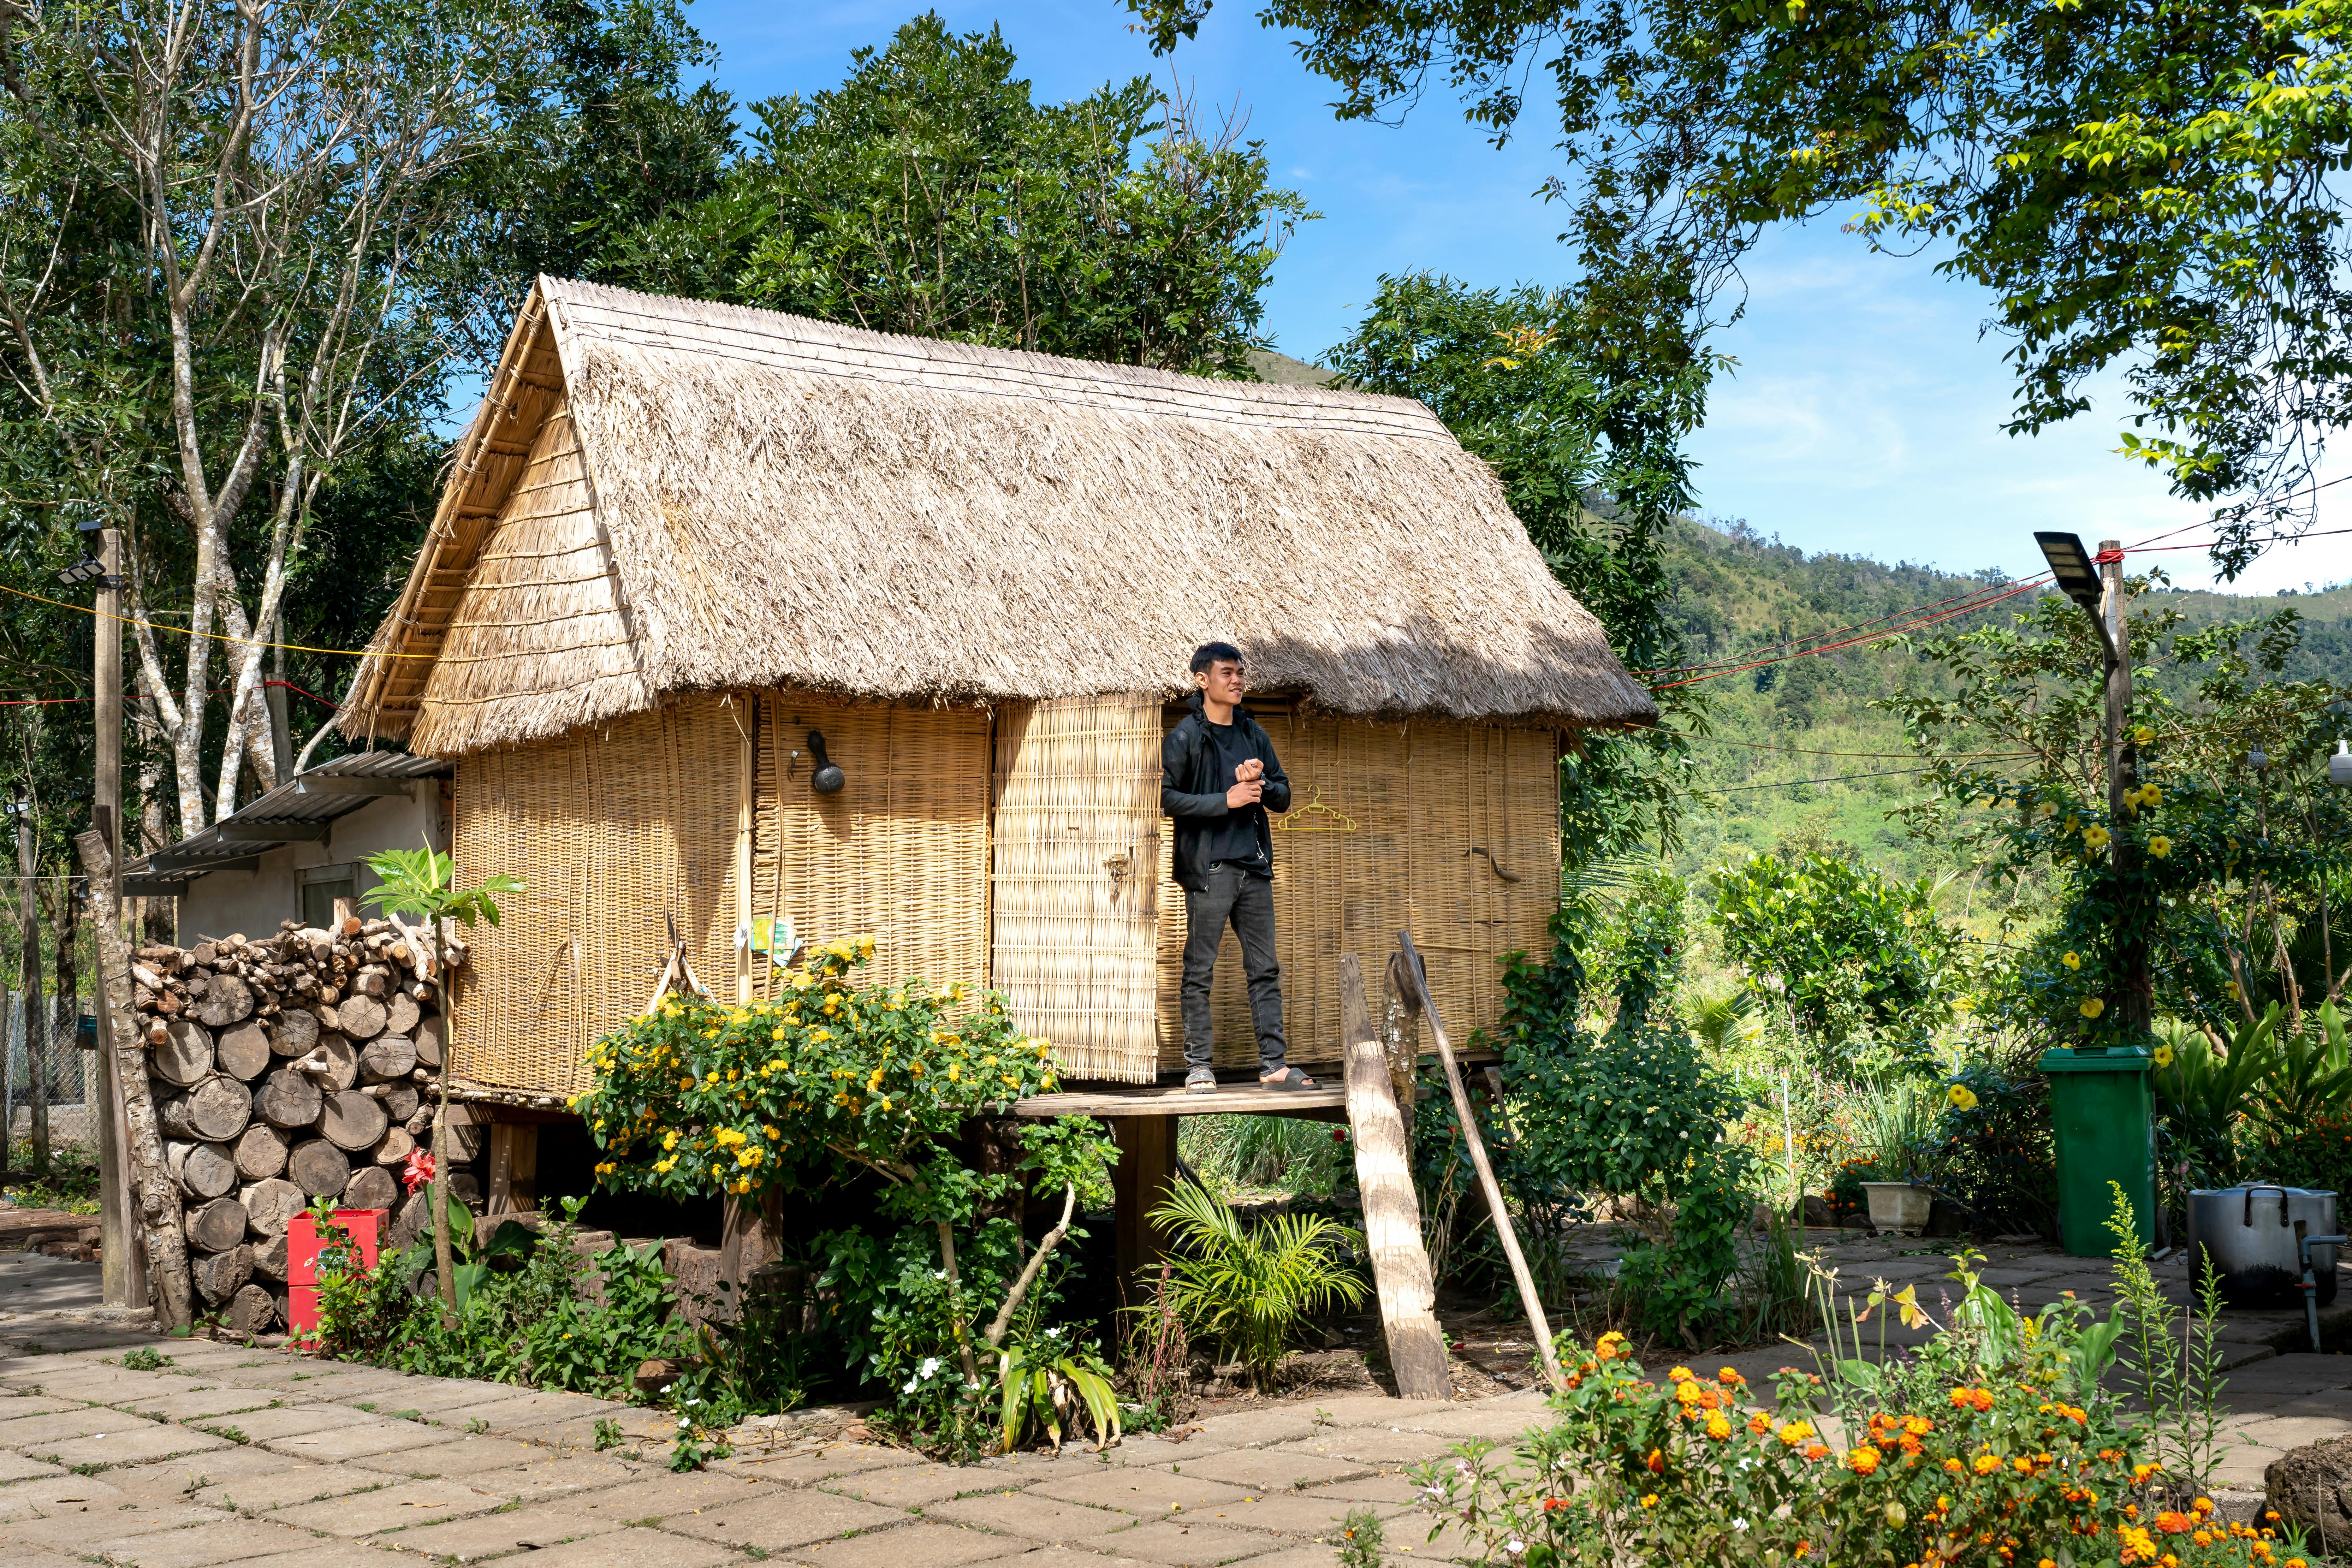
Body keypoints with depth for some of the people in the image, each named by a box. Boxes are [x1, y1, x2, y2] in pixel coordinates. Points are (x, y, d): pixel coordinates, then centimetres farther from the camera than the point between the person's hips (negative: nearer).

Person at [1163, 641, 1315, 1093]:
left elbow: (1283, 797, 16)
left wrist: (1260, 783, -6)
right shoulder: (1185, 737, -2)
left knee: (1265, 969, 6)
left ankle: (1274, 1063, 9)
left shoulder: (1254, 735, 15)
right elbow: (1170, 798, -8)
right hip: (1208, 869, -6)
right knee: (1200, 970, -2)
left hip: (1254, 868, 6)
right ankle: (1198, 1065, 4)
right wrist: (1226, 800, -16)